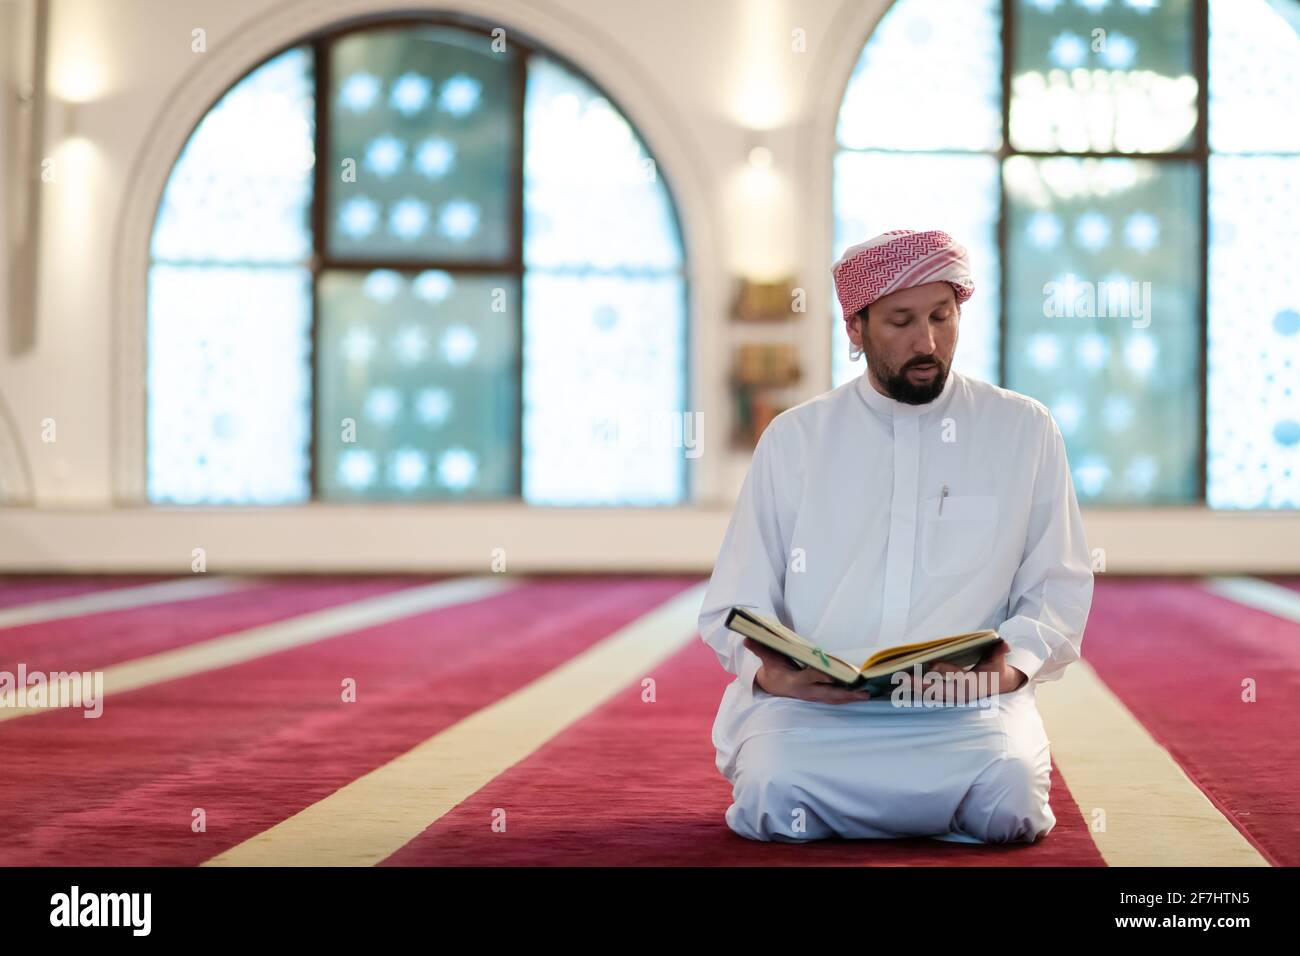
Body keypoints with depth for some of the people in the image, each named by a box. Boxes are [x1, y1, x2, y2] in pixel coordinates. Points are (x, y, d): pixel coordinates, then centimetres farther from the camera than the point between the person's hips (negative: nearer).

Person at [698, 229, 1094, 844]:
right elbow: (734, 607, 9)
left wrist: (1015, 661, -13)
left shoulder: (1024, 431, 10)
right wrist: (768, 671, -14)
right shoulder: (793, 439, 11)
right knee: (771, 793, -32)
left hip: (967, 709, 0)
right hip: (811, 705, 0)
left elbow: (1058, 586, 10)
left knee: (1009, 793, -32)